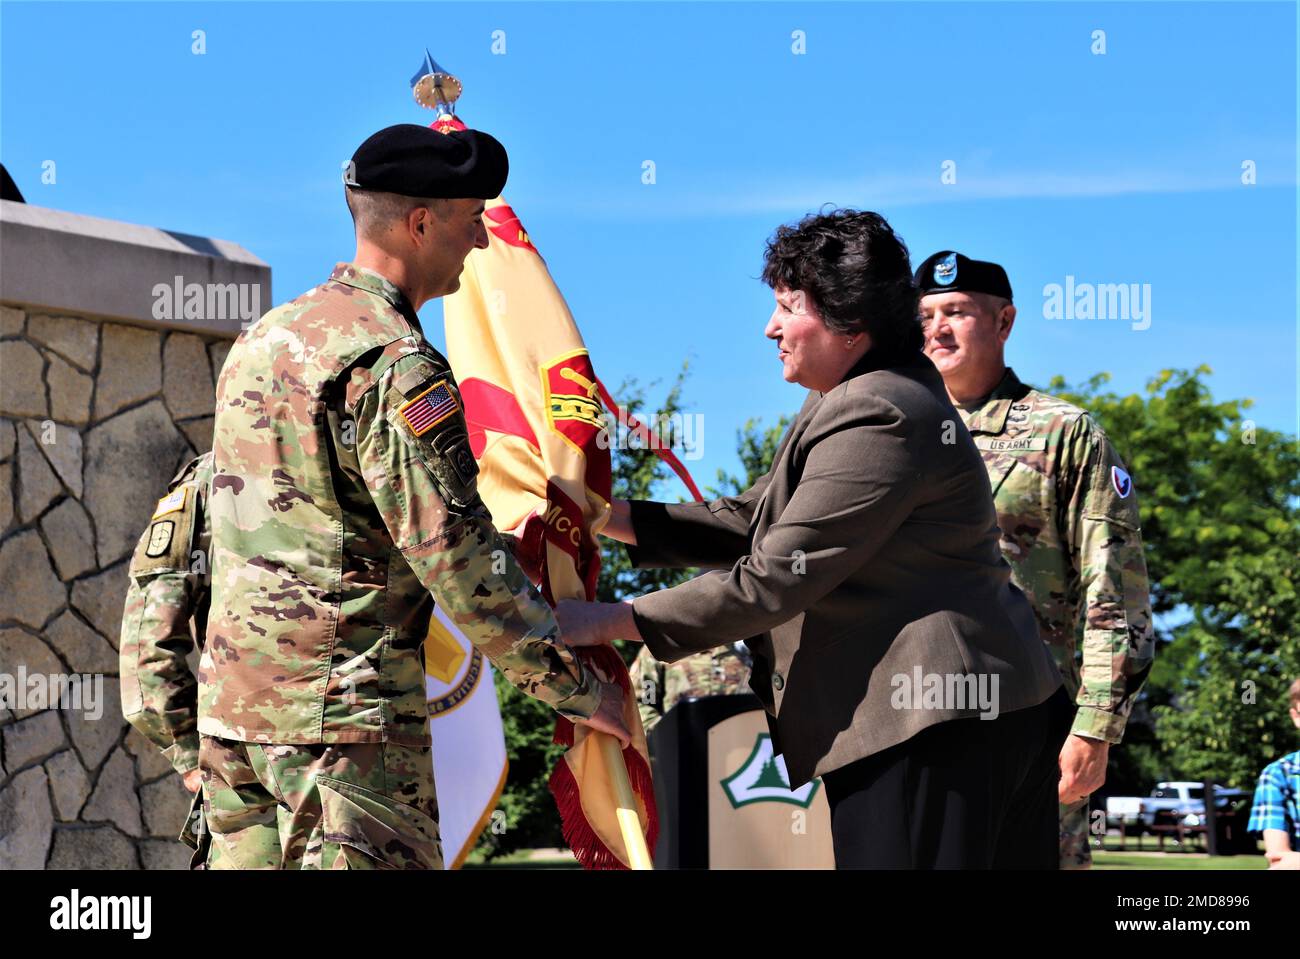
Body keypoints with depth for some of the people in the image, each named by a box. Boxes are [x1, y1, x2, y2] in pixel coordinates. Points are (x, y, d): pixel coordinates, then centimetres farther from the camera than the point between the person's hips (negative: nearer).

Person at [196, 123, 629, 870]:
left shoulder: (263, 338, 15)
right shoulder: (394, 365, -13)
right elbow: (459, 558, -16)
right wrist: (577, 689, -8)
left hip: (233, 696, 9)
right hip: (346, 703, -9)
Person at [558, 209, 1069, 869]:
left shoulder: (878, 421, -16)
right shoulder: (853, 400, 19)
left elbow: (770, 581, -19)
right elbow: (750, 523, 17)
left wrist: (606, 622, -15)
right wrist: (606, 514, 6)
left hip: (928, 728, -11)